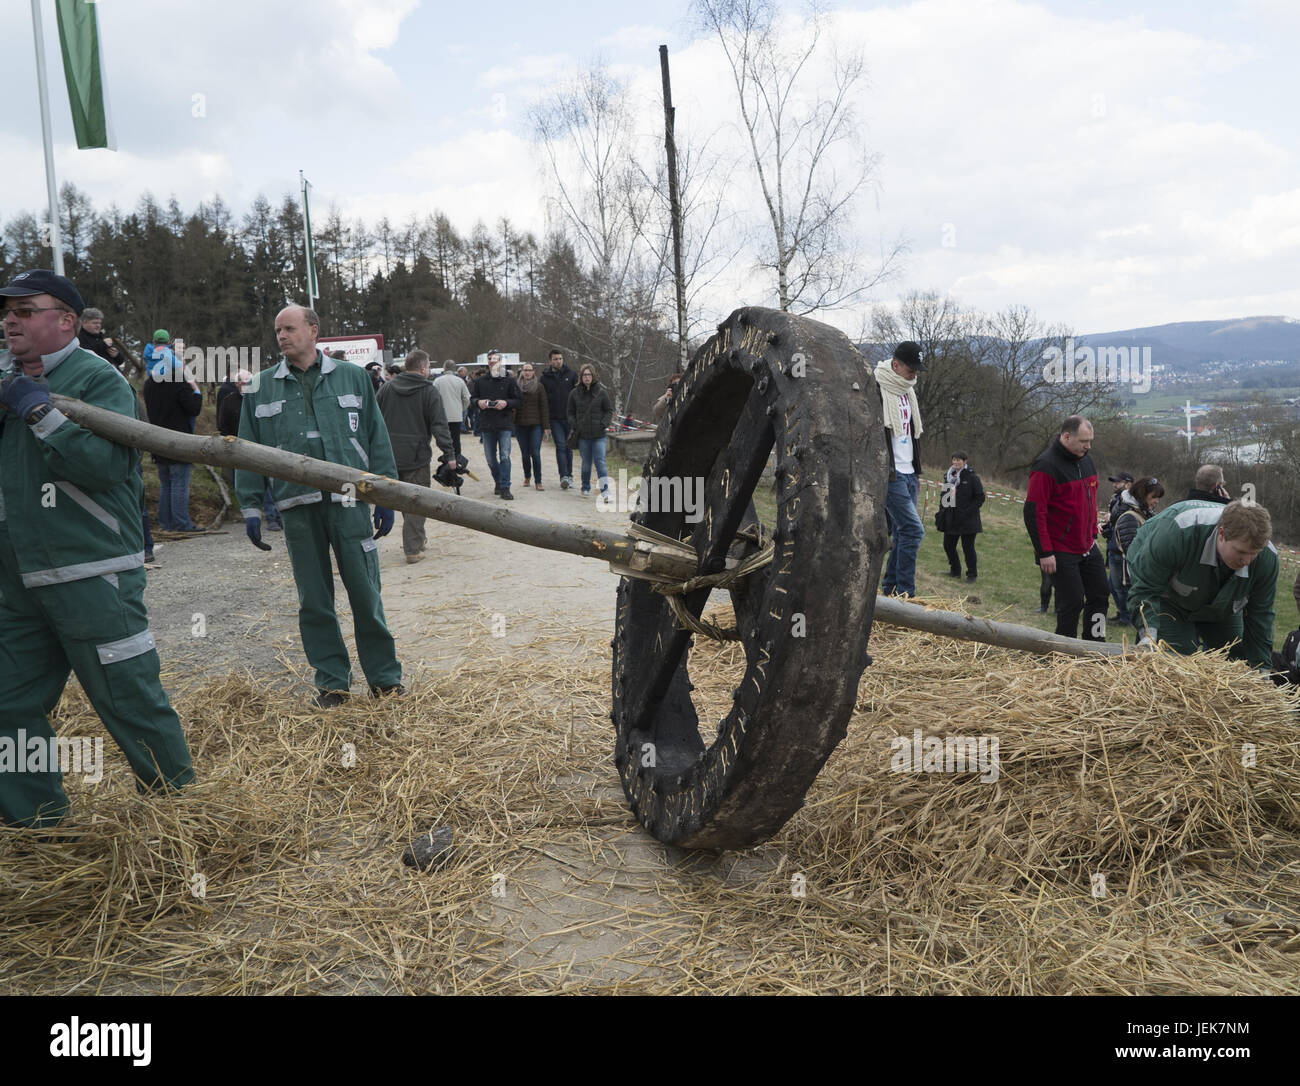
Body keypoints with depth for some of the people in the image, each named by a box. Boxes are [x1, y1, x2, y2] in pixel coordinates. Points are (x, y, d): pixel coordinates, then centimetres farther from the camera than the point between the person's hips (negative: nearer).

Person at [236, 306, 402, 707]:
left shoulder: (352, 378, 7)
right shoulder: (262, 388, 9)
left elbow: (377, 439, 7)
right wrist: (250, 507, 6)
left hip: (349, 502, -1)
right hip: (297, 506, 2)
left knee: (365, 593, 1)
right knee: (313, 599, 7)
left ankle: (384, 674, 15)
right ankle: (331, 679, 19)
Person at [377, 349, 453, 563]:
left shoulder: (386, 388, 7)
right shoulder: (430, 392, -7)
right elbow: (439, 425, -11)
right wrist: (449, 454, -9)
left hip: (390, 455, 5)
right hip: (416, 456, -5)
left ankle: (417, 539, 27)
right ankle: (413, 549, -1)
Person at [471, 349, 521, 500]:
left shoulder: (509, 381, 1)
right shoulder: (480, 381, 9)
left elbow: (518, 401, 2)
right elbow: (473, 398, 17)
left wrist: (506, 403, -16)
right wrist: (479, 402, -5)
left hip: (505, 424, -3)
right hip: (486, 424, 3)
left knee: (504, 456, -10)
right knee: (490, 458, 9)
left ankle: (505, 488, -7)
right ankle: (498, 483, 28)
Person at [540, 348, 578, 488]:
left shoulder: (571, 375, 4)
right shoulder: (545, 378, 5)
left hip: (570, 417, 1)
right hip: (555, 419, -1)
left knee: (569, 447, 8)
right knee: (560, 446, -12)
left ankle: (569, 476, 19)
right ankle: (564, 477, -17)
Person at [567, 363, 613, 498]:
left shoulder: (601, 392, 0)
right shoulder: (575, 393, 5)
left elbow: (609, 410, 6)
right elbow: (571, 412, 14)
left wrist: (604, 424, -7)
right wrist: (574, 425, 0)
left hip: (599, 435, -2)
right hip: (582, 435, 2)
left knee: (600, 461, -8)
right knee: (586, 463, 8)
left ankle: (605, 489, -7)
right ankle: (585, 487, 23)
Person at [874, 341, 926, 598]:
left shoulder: (908, 391, 18)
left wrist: (916, 471, 23)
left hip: (907, 473, 9)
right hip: (889, 475, -9)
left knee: (902, 534, 8)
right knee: (913, 530, -14)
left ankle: (890, 590, 16)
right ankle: (905, 594, -10)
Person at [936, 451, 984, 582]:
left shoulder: (972, 478, -7)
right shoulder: (948, 476, 11)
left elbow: (980, 498, -7)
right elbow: (944, 496, 20)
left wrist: (968, 512, -15)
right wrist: (941, 511, 8)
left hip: (967, 521, -6)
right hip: (950, 520, 6)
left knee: (968, 547, -1)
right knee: (948, 545, 8)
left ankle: (972, 574, 11)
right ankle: (955, 570, 25)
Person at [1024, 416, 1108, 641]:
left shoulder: (1085, 460, 9)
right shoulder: (1046, 466, -18)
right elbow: (1033, 512, -20)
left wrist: (1093, 533, 19)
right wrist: (1044, 553, -20)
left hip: (1087, 547, 8)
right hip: (1060, 552, -8)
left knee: (1099, 595, 11)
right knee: (1072, 601, -6)